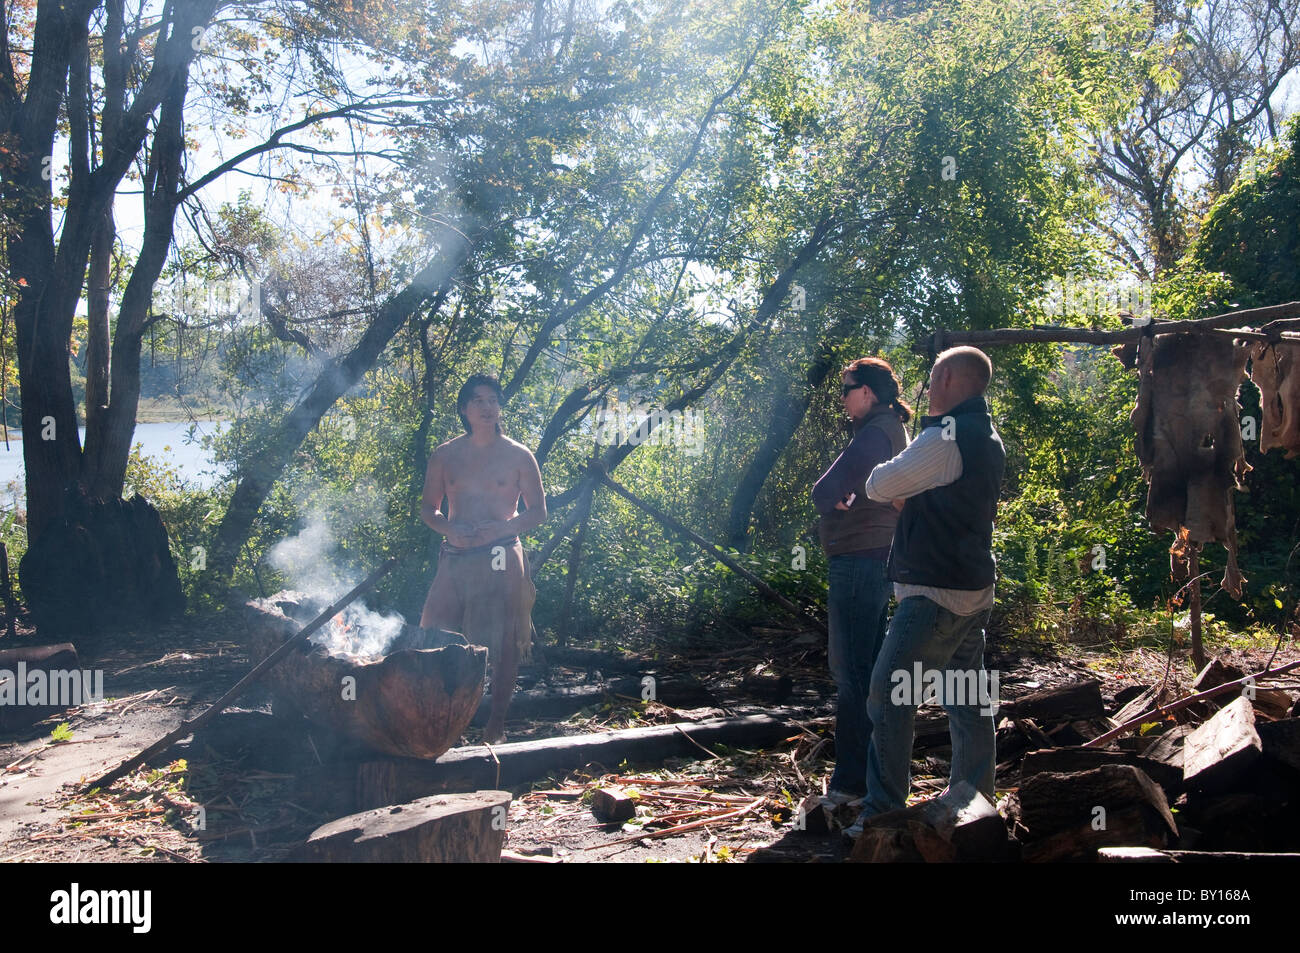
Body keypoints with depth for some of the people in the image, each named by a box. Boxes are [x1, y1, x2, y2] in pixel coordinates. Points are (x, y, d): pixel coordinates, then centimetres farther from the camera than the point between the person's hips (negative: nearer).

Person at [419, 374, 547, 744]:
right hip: (455, 557, 2)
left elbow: (538, 512, 5)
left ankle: (497, 723, 8)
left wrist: (499, 528, -12)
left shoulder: (518, 456, 4)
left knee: (503, 643, -2)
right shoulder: (445, 455, 10)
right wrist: (448, 528, -6)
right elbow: (428, 509, 15)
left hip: (501, 558, -2)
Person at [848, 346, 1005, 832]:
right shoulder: (987, 439, 14)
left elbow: (881, 486, -11)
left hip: (934, 592, -10)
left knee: (888, 699, -7)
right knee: (969, 702, 14)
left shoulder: (945, 437, -17)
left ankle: (883, 813, -6)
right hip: (974, 591, 10)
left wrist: (878, 471, 10)